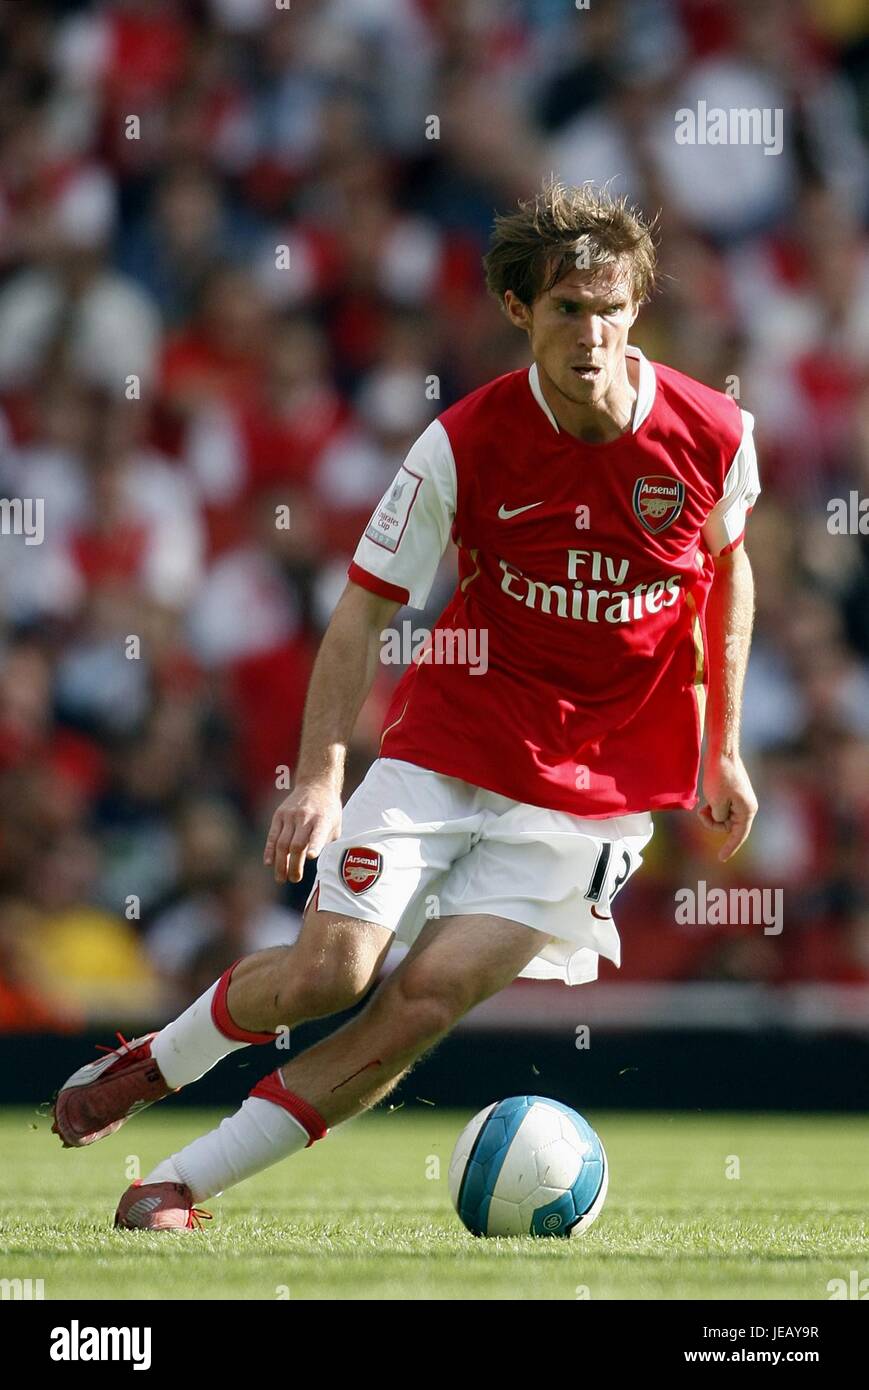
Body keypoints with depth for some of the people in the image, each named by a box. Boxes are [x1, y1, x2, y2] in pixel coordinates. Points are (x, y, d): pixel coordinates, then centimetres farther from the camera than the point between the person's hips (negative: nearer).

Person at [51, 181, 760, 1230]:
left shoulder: (714, 434, -9)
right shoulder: (463, 444, -12)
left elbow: (728, 566, 12)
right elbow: (366, 605, -6)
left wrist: (722, 749, 14)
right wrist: (320, 774, -15)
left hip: (598, 788, 0)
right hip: (445, 747, 0)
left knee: (429, 995, -14)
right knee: (330, 969, -14)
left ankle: (183, 1183, -6)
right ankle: (154, 1063, 19)